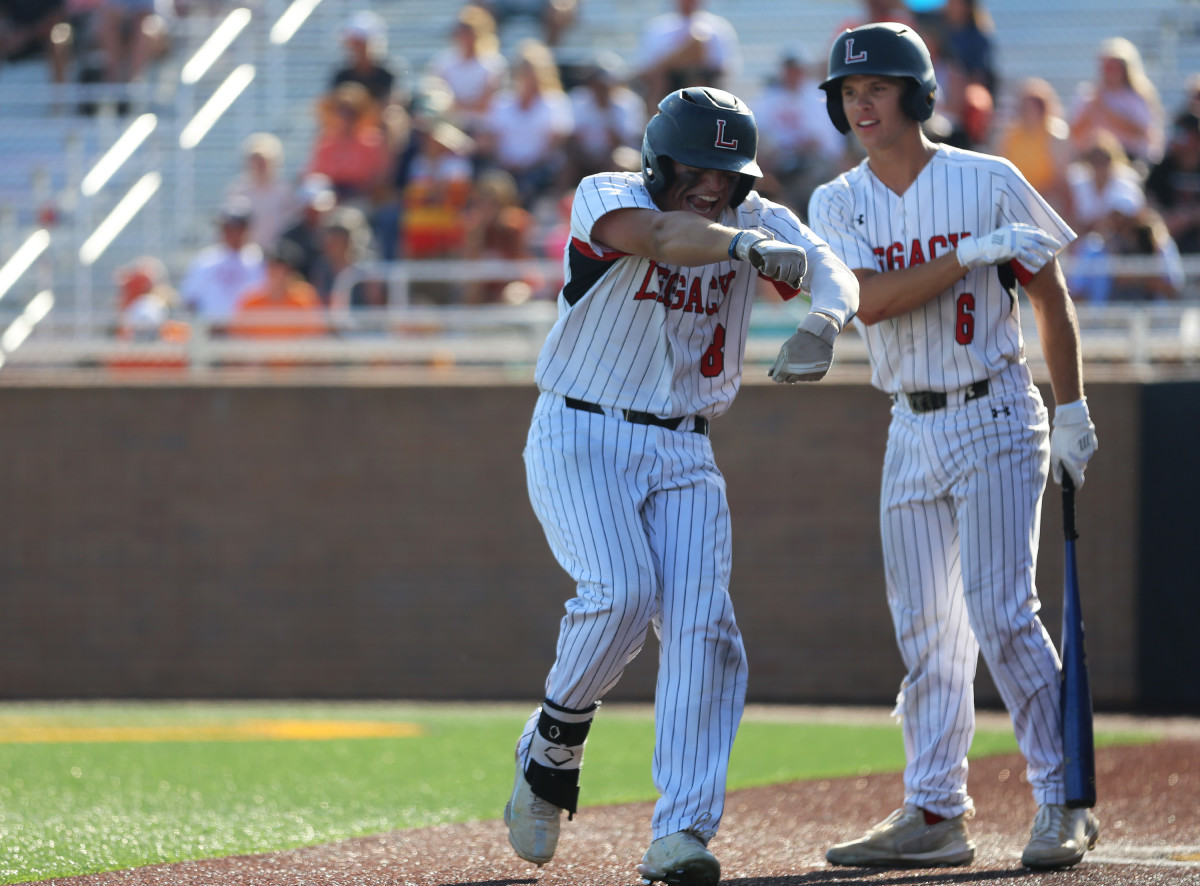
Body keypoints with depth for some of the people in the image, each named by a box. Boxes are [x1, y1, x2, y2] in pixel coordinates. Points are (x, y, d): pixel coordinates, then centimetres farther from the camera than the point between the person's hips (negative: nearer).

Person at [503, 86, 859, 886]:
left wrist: (822, 323, -41)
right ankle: (553, 746, 4)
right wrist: (747, 248, -53)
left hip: (683, 456, 4)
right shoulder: (606, 197, -10)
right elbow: (659, 234, -34)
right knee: (622, 592, -23)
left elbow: (836, 274, -17)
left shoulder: (756, 219, 1)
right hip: (581, 438, -4)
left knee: (702, 622, -12)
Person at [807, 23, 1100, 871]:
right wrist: (973, 256, -21)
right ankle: (934, 815, 10)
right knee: (926, 632, 5)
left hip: (996, 419, -4)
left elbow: (1050, 295, 2)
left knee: (1000, 612, -14)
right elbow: (869, 300, -13)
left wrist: (1073, 414, -1)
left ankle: (1064, 802, -8)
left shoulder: (990, 182, -4)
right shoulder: (838, 204, 4)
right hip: (913, 431, 4)